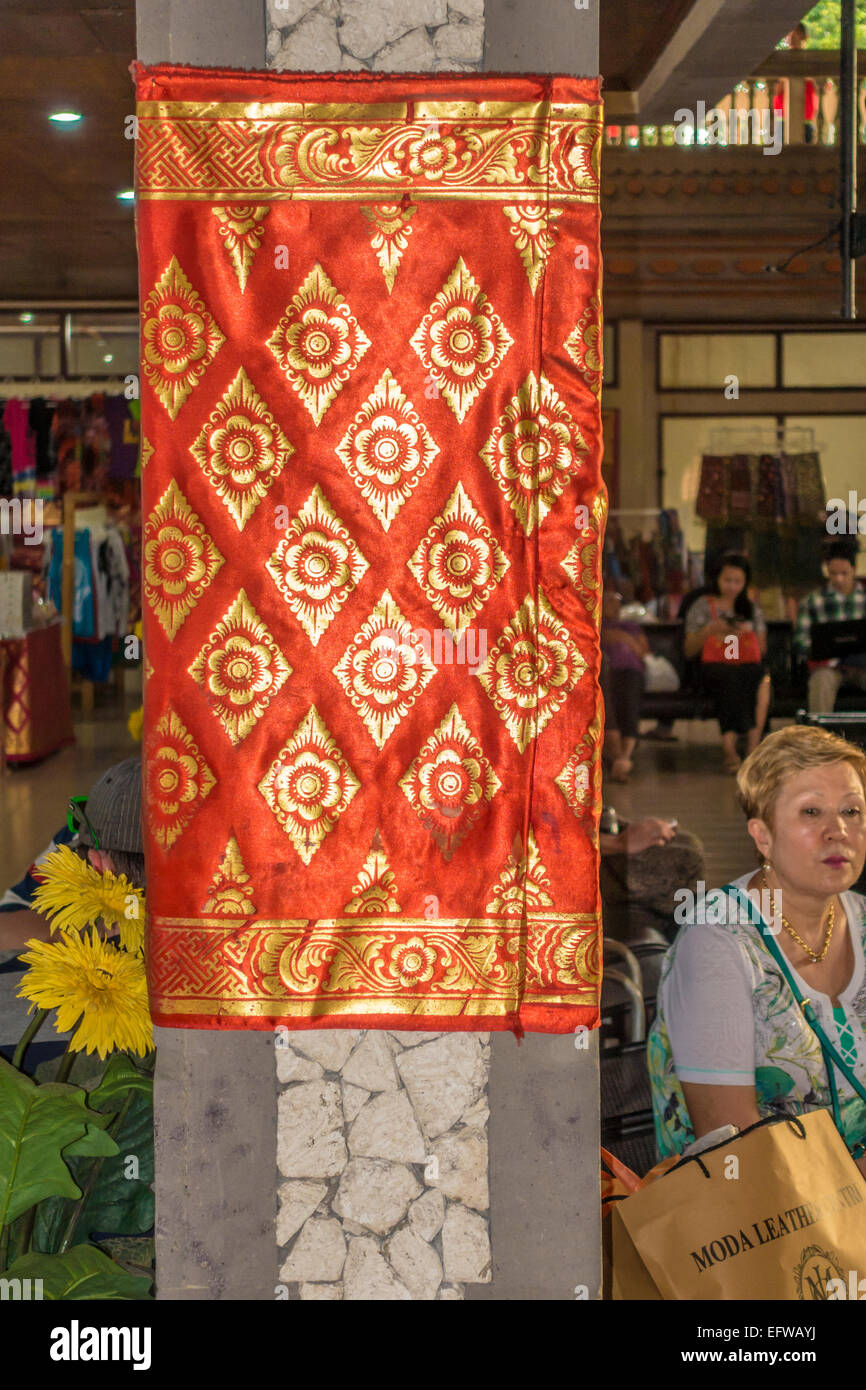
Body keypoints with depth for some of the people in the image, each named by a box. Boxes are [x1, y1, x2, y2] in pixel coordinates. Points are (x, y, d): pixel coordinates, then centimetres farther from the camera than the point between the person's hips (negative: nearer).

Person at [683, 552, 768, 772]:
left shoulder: (752, 609, 24)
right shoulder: (702, 606, 15)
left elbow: (761, 650, 16)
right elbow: (689, 651, 9)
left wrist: (745, 633, -2)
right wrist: (708, 631, -7)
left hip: (749, 666, 3)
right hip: (715, 667, -2)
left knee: (762, 679, -36)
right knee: (731, 679, -40)